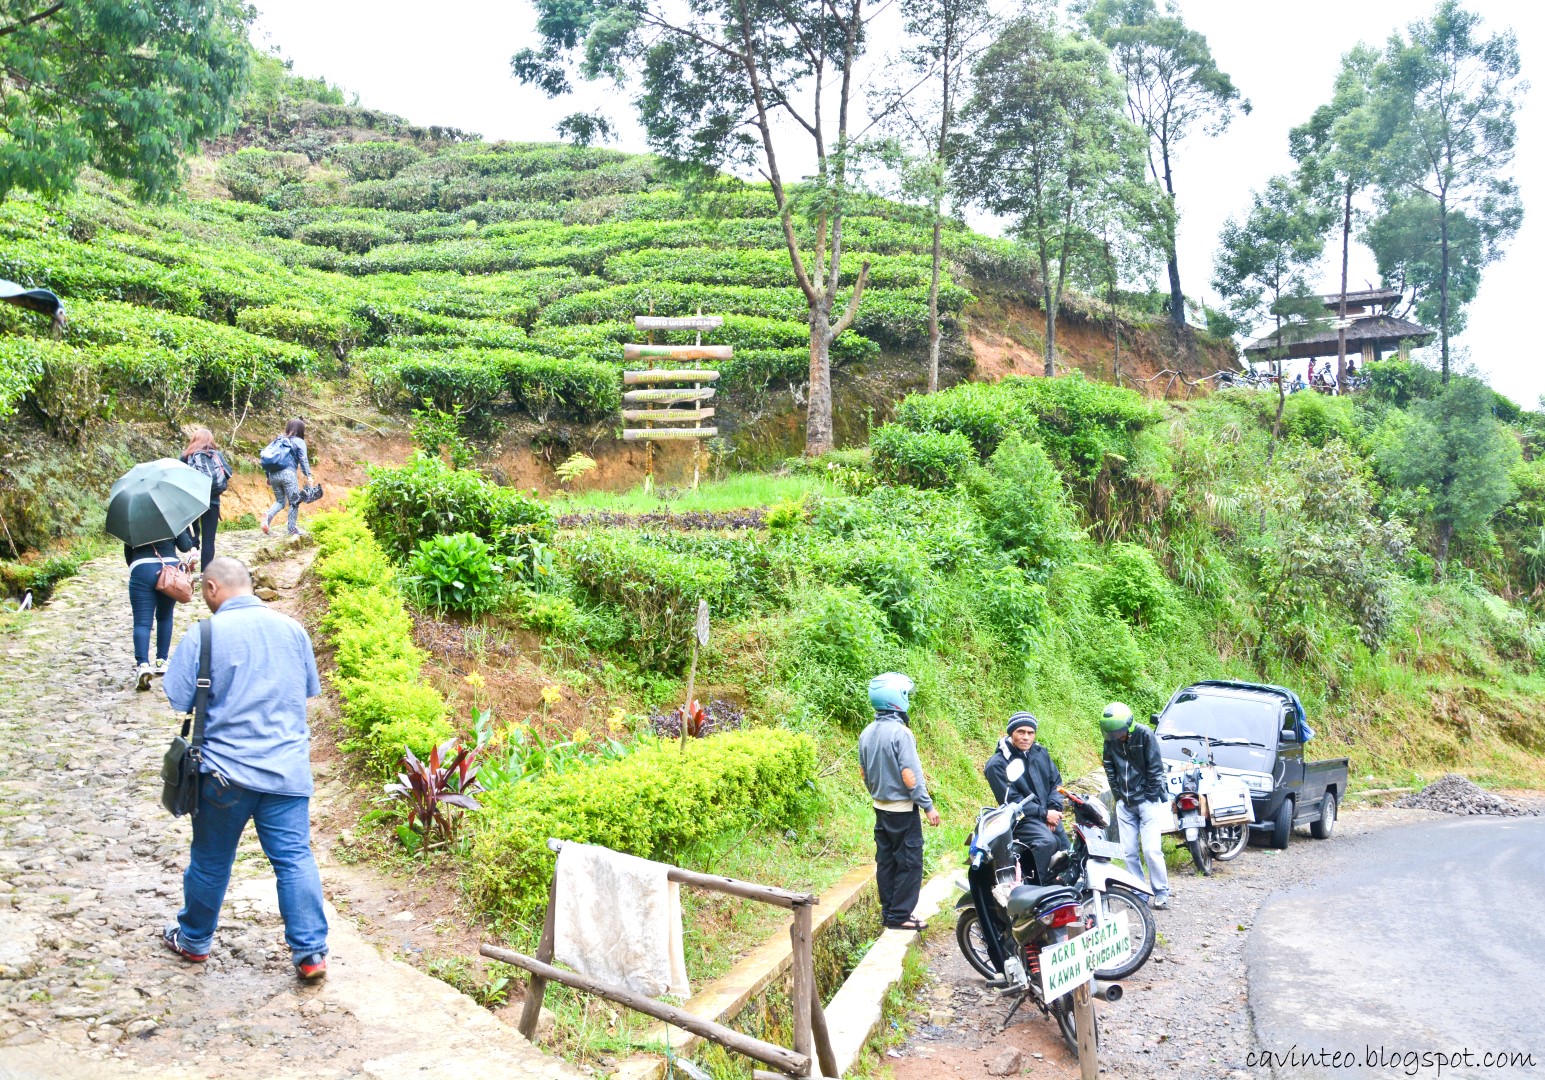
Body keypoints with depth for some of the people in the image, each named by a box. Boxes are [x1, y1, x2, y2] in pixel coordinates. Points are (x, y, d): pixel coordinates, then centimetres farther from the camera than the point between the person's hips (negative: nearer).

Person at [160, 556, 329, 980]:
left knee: (211, 860, 15)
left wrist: (218, 704, 10)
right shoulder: (291, 628, 4)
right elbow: (309, 690, 13)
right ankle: (310, 952, 2)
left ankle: (194, 940, 35)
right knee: (295, 858, 3)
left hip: (225, 768, -2)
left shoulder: (203, 635, -10)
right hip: (287, 767, 3)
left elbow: (179, 699, -9)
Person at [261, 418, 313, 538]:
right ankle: (293, 529, 6)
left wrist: (268, 476, 21)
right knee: (294, 502, 6)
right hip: (288, 473, -6)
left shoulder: (277, 441, 20)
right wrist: (308, 475, -11)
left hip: (273, 474, 6)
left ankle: (268, 516, -10)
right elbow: (303, 459, -8)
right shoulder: (299, 442, 3)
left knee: (280, 501, 18)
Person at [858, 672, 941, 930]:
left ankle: (888, 911, 20)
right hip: (903, 809, -8)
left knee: (886, 861, 13)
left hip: (881, 807, 8)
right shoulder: (900, 732, -19)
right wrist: (928, 806, -15)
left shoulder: (867, 733, 5)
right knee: (909, 863, 0)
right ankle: (899, 915, 2)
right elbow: (910, 775, -21)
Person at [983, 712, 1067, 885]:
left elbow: (1056, 781, 13)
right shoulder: (997, 764, -9)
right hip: (1023, 819, -7)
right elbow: (1011, 801, -13)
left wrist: (1054, 809, -6)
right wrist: (1044, 813, -14)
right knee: (1046, 842, -33)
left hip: (1049, 815, 7)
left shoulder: (1040, 753, 11)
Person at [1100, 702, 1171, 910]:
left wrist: (1151, 797, -10)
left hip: (1147, 800, -5)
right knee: (1128, 851, 4)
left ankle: (1161, 893, 5)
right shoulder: (1110, 741, 1)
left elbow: (1155, 769, -10)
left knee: (1151, 850, -8)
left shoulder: (1145, 735, -13)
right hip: (1125, 804, 5)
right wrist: (1118, 795, 5)